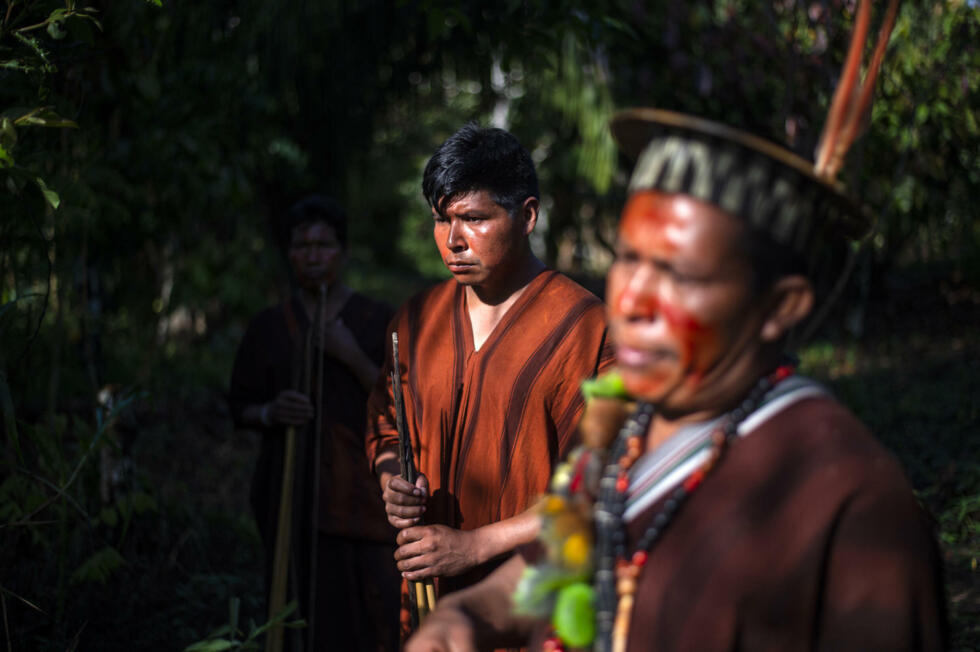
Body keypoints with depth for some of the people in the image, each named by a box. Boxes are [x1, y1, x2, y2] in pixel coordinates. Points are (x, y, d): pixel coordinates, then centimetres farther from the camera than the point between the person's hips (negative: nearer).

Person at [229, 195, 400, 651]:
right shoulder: (269, 327, 8)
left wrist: (353, 357, -14)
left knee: (373, 612, -10)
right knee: (308, 615, -5)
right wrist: (269, 413, -10)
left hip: (360, 486, -1)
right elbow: (240, 408, 12)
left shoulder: (376, 321, 3)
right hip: (294, 492, 1)